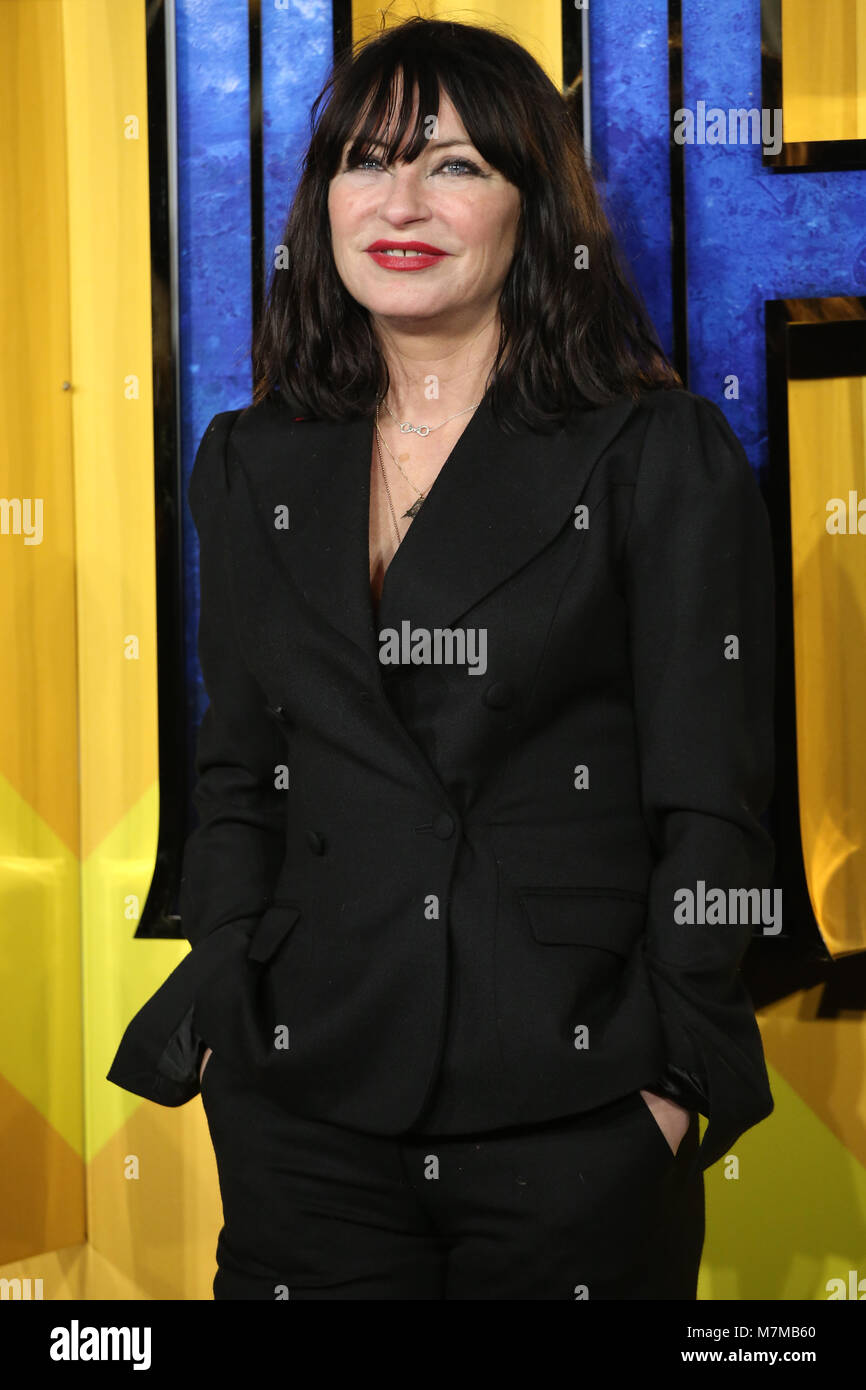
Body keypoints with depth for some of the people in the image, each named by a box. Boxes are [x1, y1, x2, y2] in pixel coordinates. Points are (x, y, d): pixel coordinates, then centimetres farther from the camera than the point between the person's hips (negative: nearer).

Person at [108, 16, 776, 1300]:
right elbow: (237, 773, 14)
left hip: (575, 1116, -3)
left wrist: (677, 1081, -8)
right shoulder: (252, 467, 11)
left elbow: (711, 808, -3)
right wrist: (219, 1019, 3)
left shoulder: (665, 458, -2)